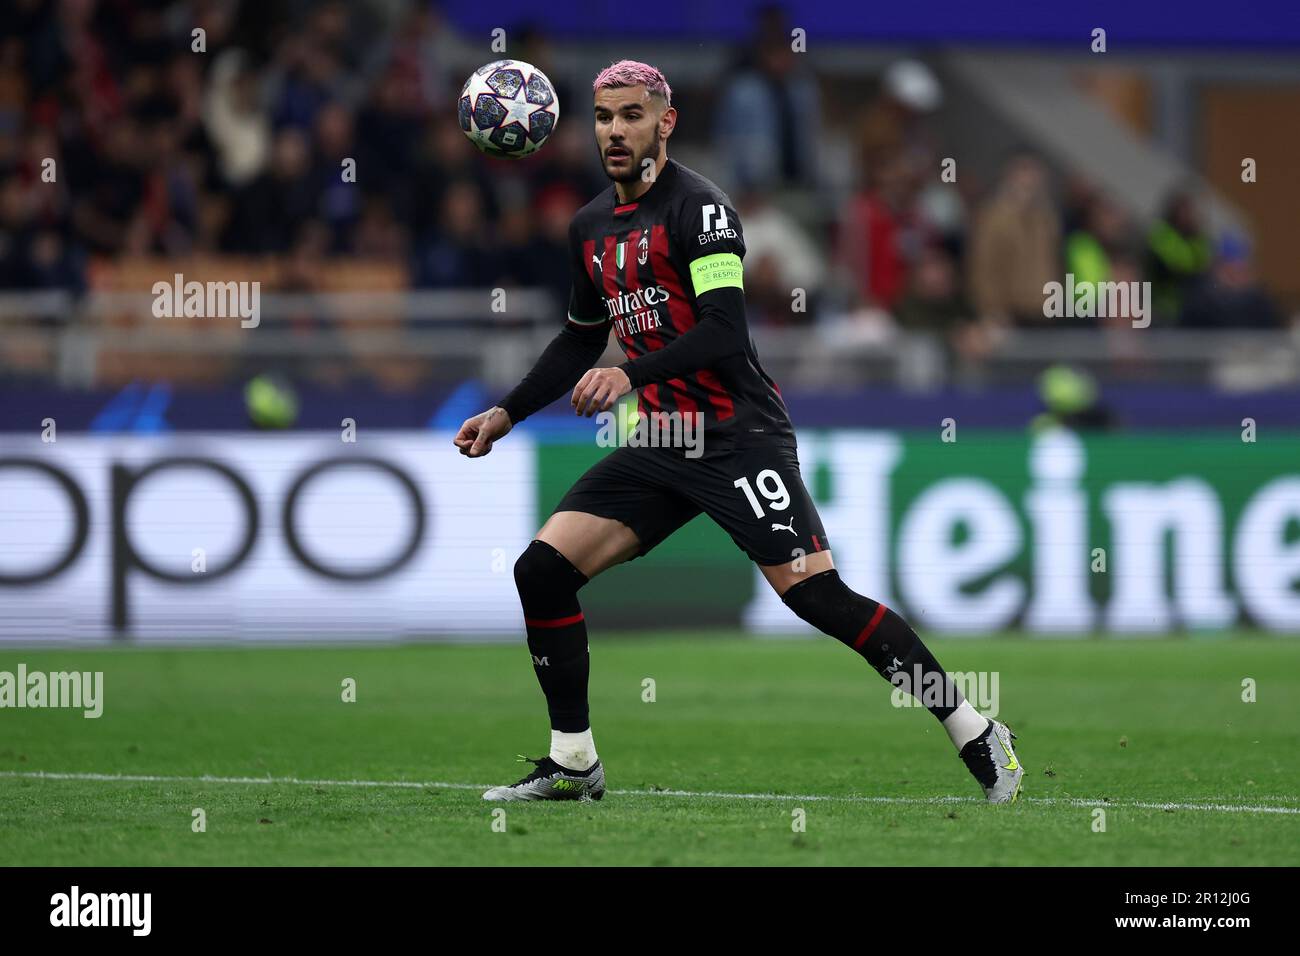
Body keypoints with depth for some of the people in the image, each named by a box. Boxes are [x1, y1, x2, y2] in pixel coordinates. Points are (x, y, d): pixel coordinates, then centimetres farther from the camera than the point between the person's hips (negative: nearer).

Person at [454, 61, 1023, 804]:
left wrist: (632, 376, -33)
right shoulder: (591, 227, 14)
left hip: (739, 434, -7)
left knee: (815, 593, -18)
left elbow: (725, 330, -21)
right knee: (543, 569, -4)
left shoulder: (698, 206, -10)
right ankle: (573, 763, 8)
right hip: (664, 443, 7)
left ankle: (979, 737, -10)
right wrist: (506, 415, 21)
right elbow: (582, 341, 28)